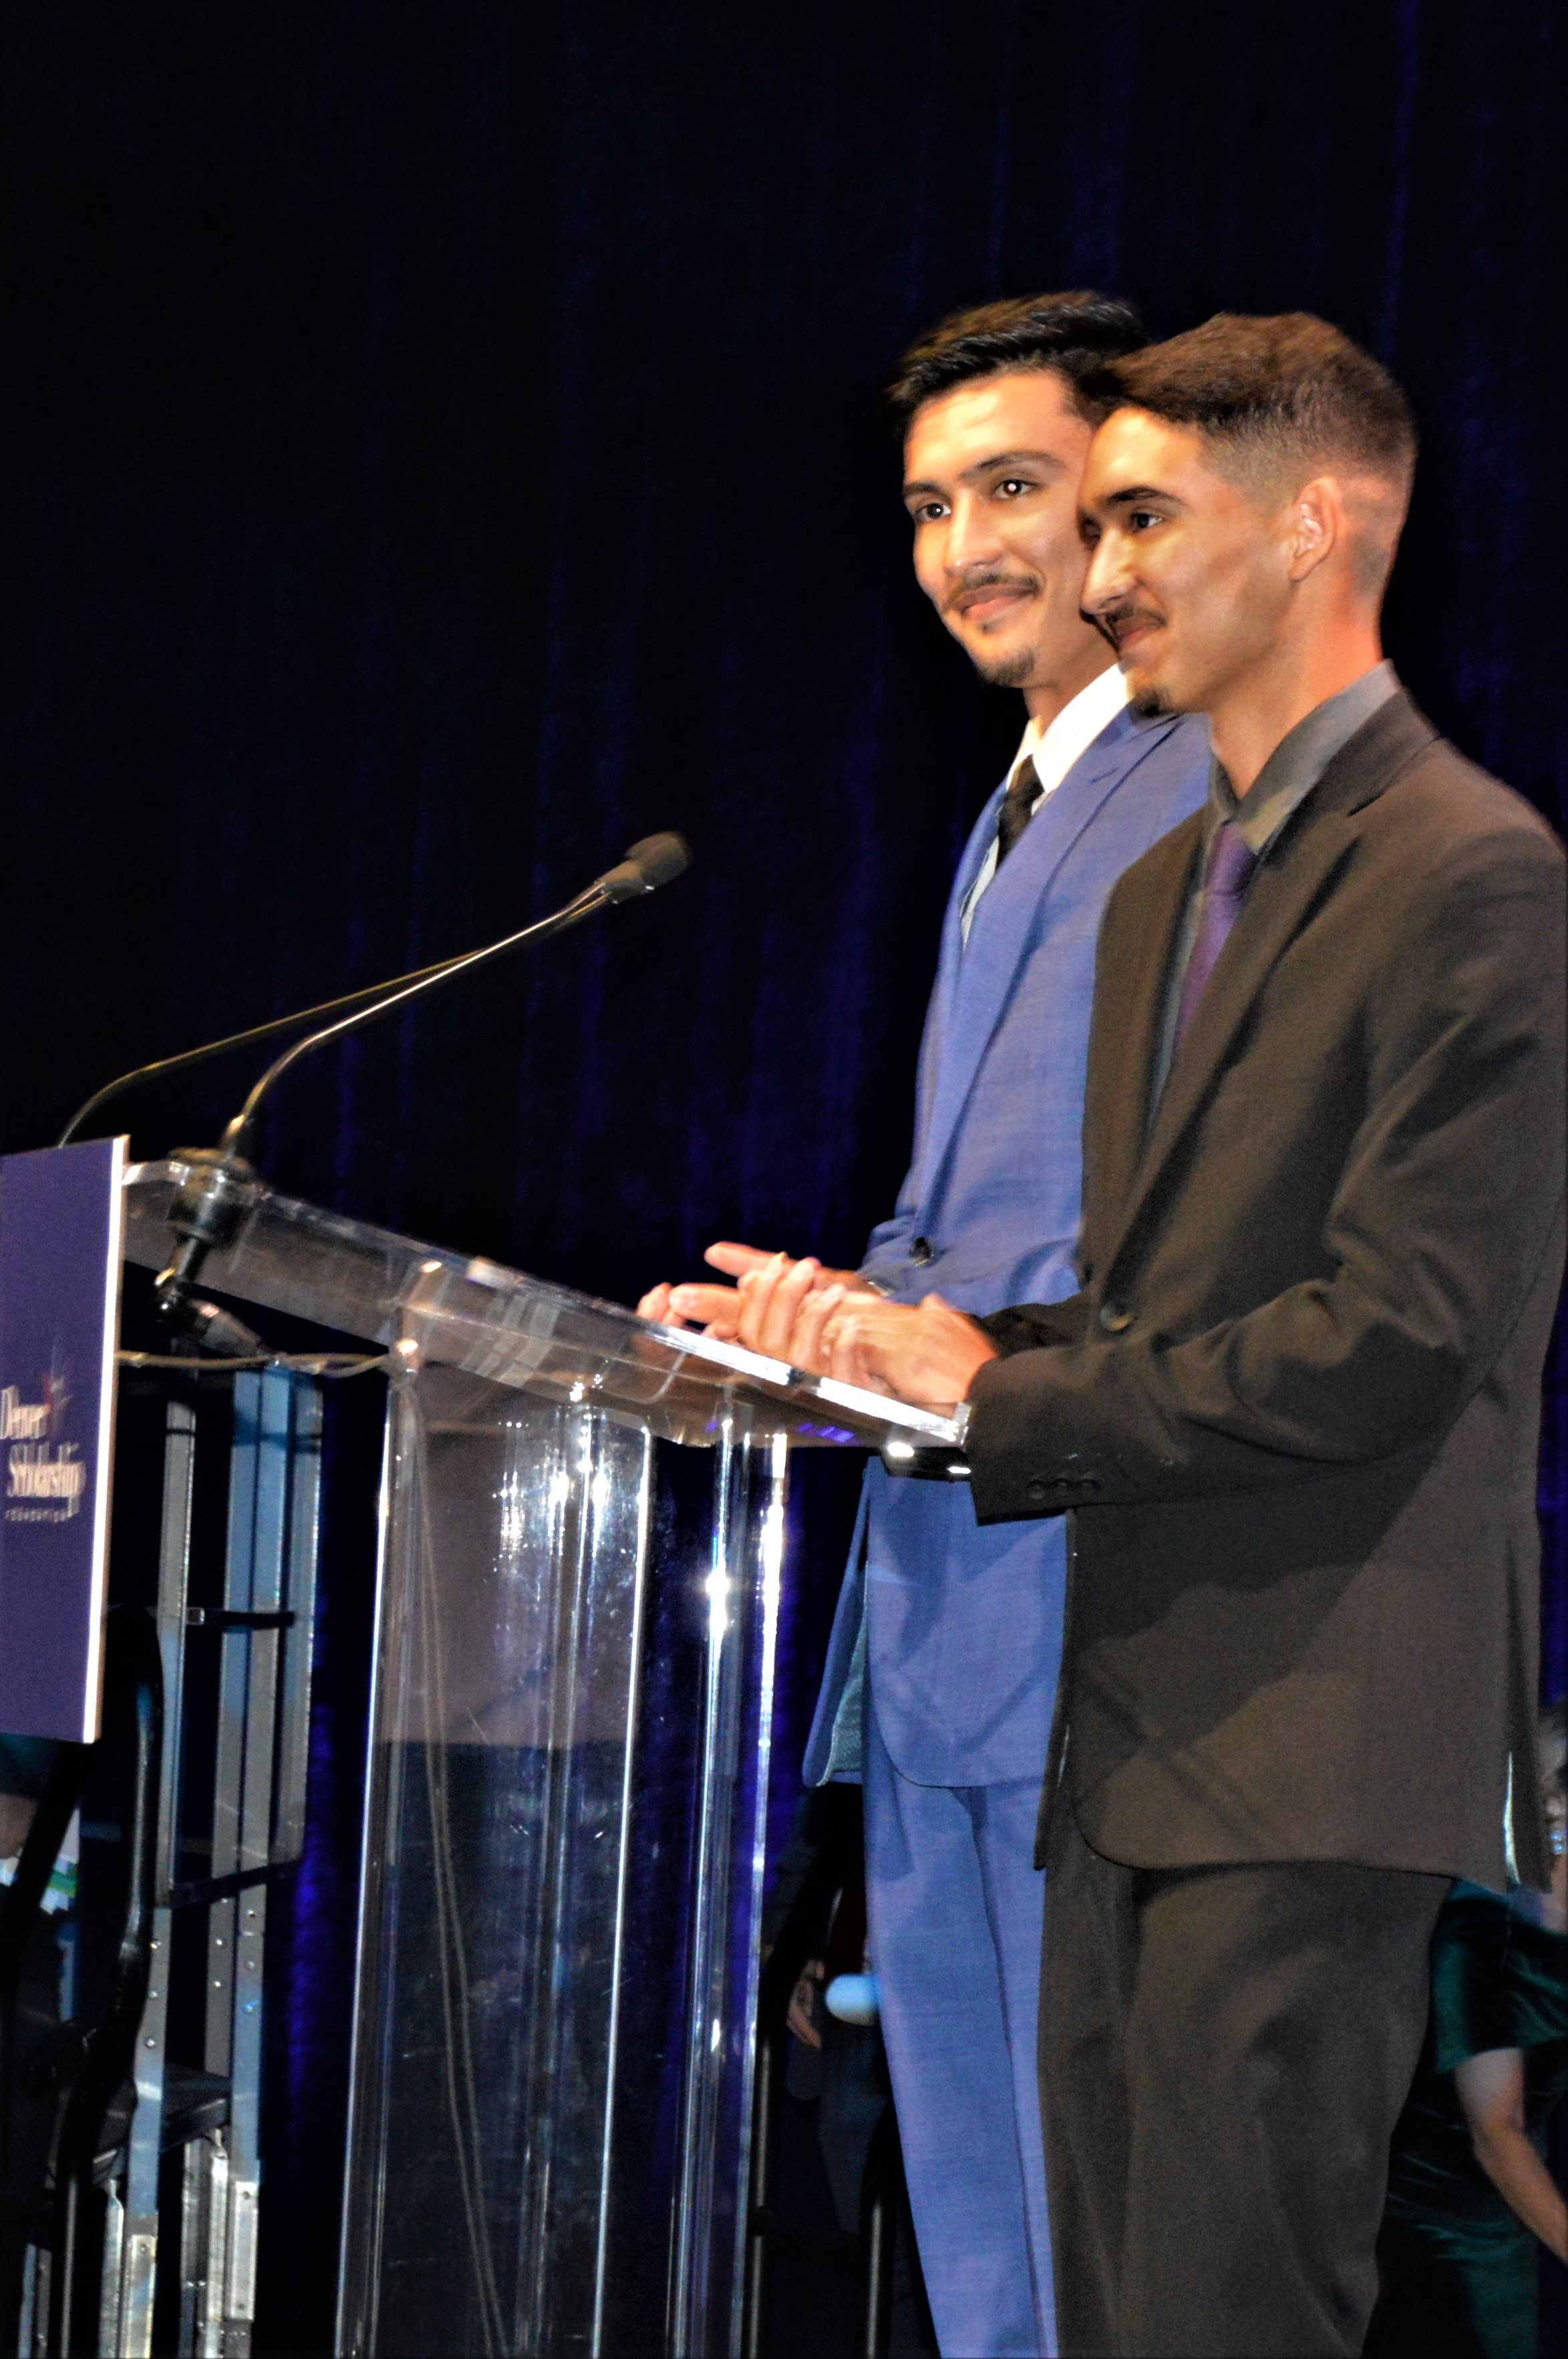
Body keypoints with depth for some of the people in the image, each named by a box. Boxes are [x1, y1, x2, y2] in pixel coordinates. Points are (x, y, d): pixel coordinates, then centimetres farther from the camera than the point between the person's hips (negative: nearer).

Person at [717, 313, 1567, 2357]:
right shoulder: (1160, 894, 20)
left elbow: (1396, 1335, -17)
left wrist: (1002, 1391, -13)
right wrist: (890, 1345, 6)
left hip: (1309, 1756, -9)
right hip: (1137, 1739, 9)